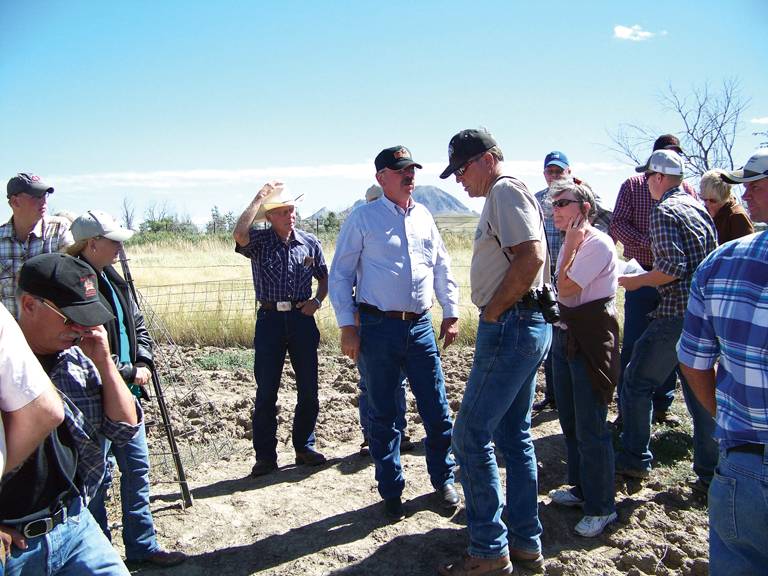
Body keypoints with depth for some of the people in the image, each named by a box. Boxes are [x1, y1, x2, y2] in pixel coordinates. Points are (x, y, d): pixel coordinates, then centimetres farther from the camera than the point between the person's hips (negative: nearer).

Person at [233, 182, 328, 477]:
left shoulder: (310, 242, 6)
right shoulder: (259, 241, -2)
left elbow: (324, 277, 17)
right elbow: (239, 234, -26)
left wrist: (317, 300, -2)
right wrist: (258, 198, -19)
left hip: (302, 318, 3)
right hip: (270, 318, -2)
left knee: (308, 389, 8)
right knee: (266, 391, 3)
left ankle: (304, 447, 24)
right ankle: (265, 455, 14)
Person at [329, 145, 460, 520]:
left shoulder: (424, 217, 13)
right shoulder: (363, 218, -1)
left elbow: (442, 267, 20)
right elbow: (340, 274, -3)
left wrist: (451, 313, 15)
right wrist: (347, 327, -8)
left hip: (421, 327, 4)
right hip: (378, 328, -4)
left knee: (437, 411, 7)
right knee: (383, 415, 6)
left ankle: (443, 480, 28)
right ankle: (391, 492, 22)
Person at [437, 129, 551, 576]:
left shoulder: (506, 191, -11)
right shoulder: (505, 196, 20)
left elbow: (531, 257, -24)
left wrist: (493, 312, -16)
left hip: (510, 326, -11)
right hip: (527, 326, 11)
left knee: (471, 435, -4)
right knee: (514, 434, 15)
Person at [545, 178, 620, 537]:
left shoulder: (598, 244, -16)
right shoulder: (572, 243, 11)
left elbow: (565, 289, -20)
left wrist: (570, 245, -14)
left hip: (591, 339, -9)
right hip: (564, 336, 9)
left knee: (590, 428, -4)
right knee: (569, 422, 18)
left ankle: (601, 507, 10)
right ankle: (581, 488, 35)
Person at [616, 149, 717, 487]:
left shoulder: (664, 211, -11)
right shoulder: (699, 208, 15)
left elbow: (672, 267, -21)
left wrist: (636, 281, -7)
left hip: (678, 311, -8)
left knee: (637, 381, 4)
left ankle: (635, 459, 12)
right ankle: (711, 472, 18)